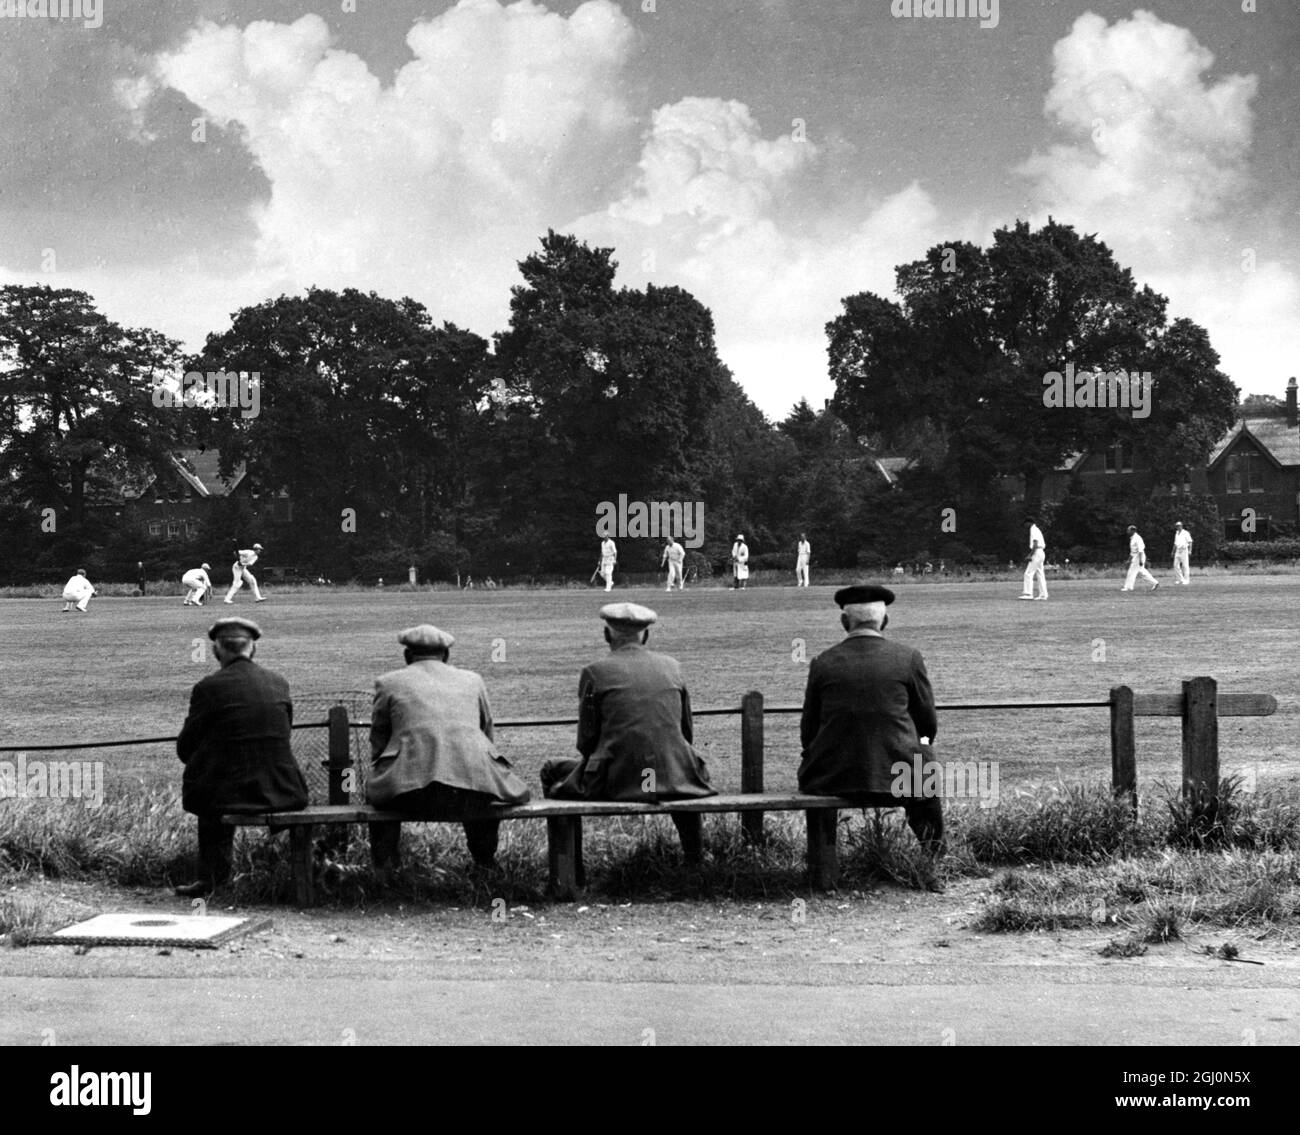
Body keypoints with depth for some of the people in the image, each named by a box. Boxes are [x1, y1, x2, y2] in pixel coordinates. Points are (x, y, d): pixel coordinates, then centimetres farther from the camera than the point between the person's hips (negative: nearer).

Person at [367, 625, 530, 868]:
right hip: (475, 790, 2)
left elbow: (378, 745, 21)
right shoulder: (472, 680, 22)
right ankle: (486, 870, 38)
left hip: (413, 793, -1)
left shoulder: (388, 683, 15)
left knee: (377, 795, 30)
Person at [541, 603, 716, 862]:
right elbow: (687, 733, 13)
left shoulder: (595, 672, -2)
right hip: (673, 778, 3)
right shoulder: (671, 666, 8)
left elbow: (586, 742, 0)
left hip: (615, 781, -3)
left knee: (552, 771, 23)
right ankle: (695, 858, 37)